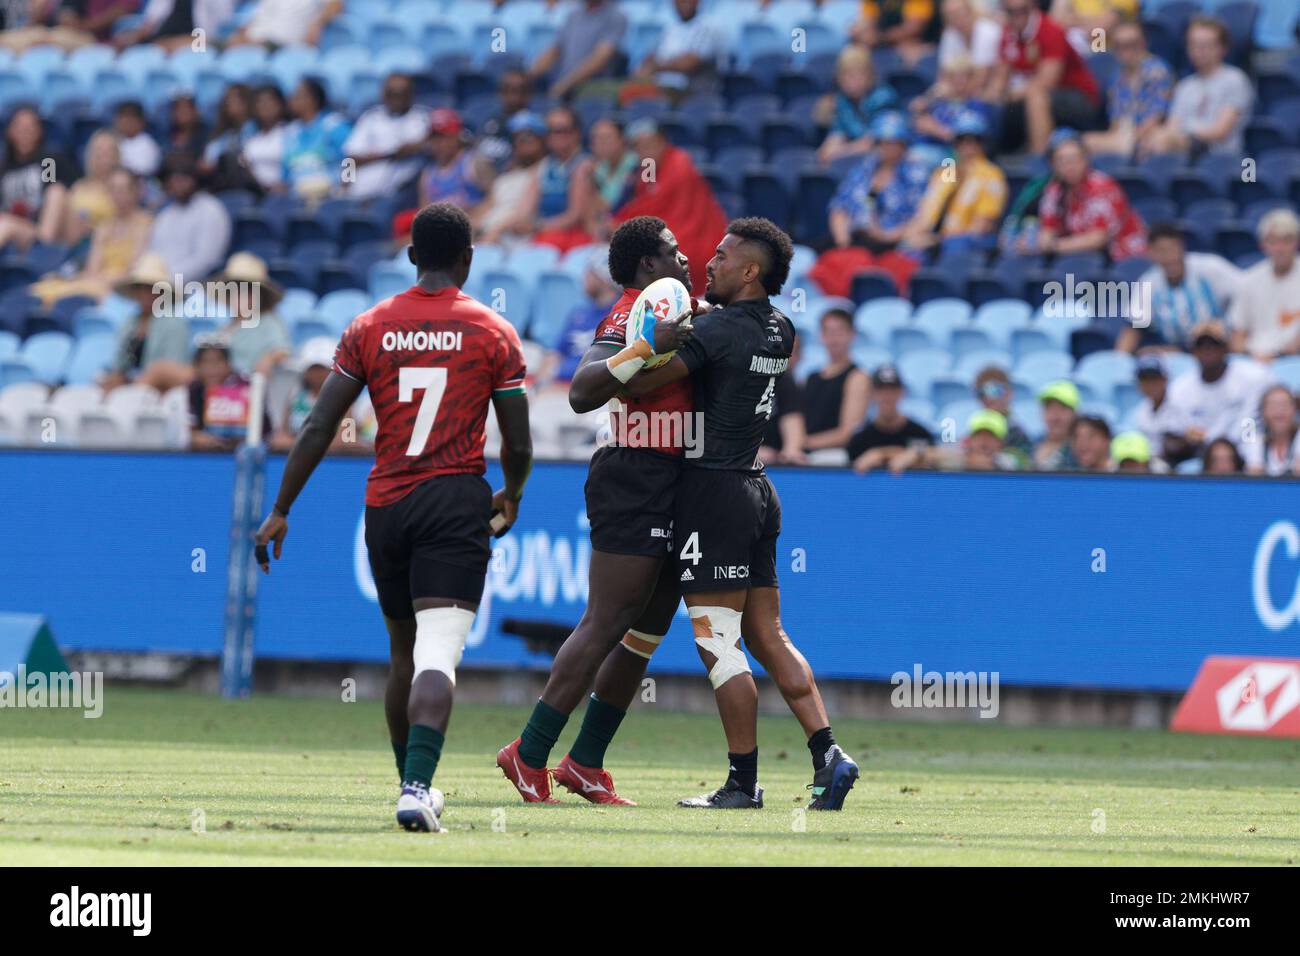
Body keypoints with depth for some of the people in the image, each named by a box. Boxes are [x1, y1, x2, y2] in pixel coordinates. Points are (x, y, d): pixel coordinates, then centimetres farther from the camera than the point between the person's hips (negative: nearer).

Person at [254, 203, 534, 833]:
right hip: (457, 500, -3)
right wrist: (511, 497, 24)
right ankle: (417, 788, -29)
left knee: (404, 652, 19)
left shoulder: (369, 327, 5)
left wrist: (280, 512, 6)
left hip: (385, 507, 3)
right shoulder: (494, 333, 1)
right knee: (437, 656, -12)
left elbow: (319, 428, 2)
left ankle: (413, 781, 30)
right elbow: (517, 443, 3)